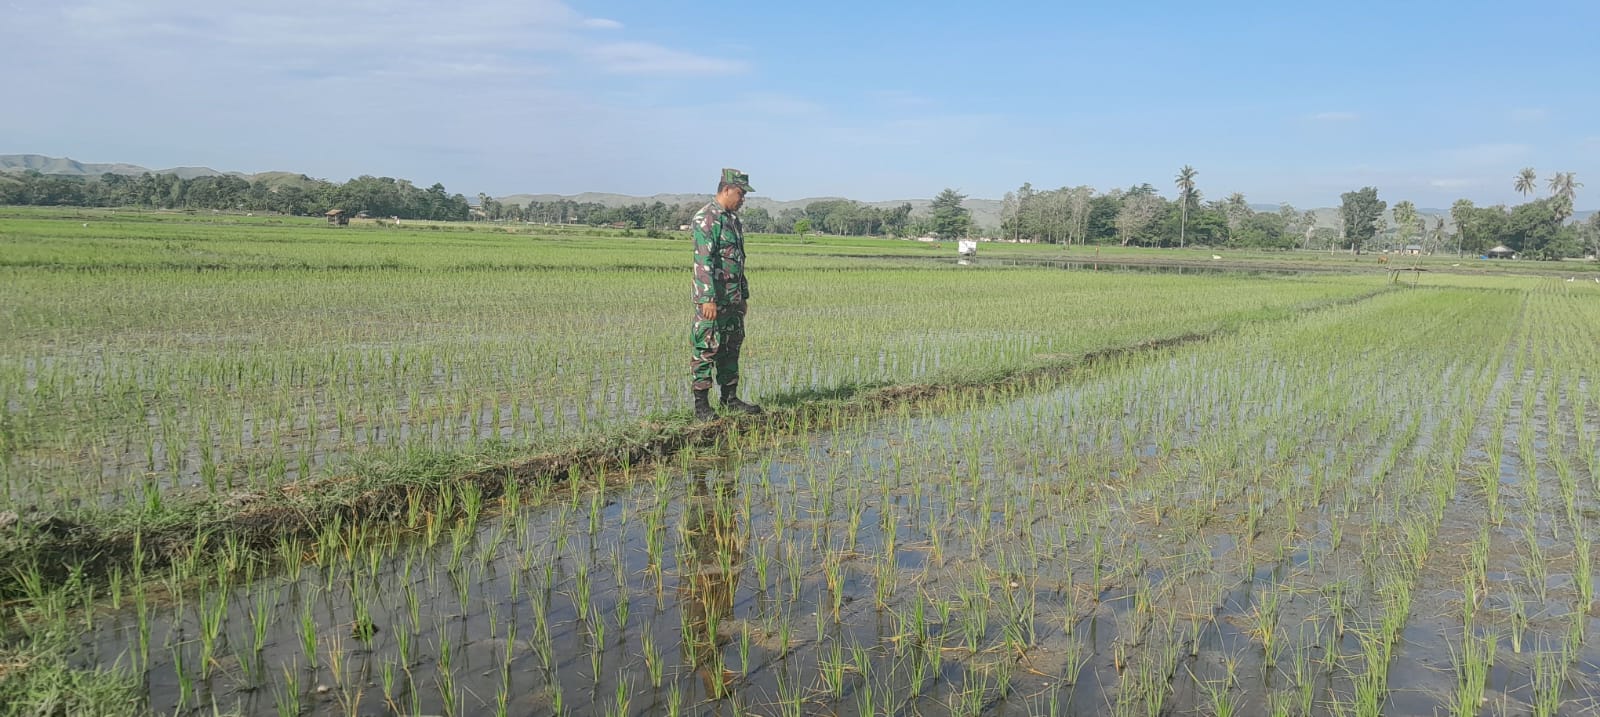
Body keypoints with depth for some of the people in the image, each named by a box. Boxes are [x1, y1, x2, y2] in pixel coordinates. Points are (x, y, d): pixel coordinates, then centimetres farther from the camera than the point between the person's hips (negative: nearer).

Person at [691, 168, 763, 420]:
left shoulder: (733, 219, 17)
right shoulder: (706, 218, -13)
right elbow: (703, 261, -20)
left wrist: (744, 294, 22)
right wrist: (708, 298, -25)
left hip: (734, 298, 9)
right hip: (712, 298, -9)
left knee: (732, 348, 13)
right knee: (706, 349, -5)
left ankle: (730, 399, 21)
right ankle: (701, 406, 0)